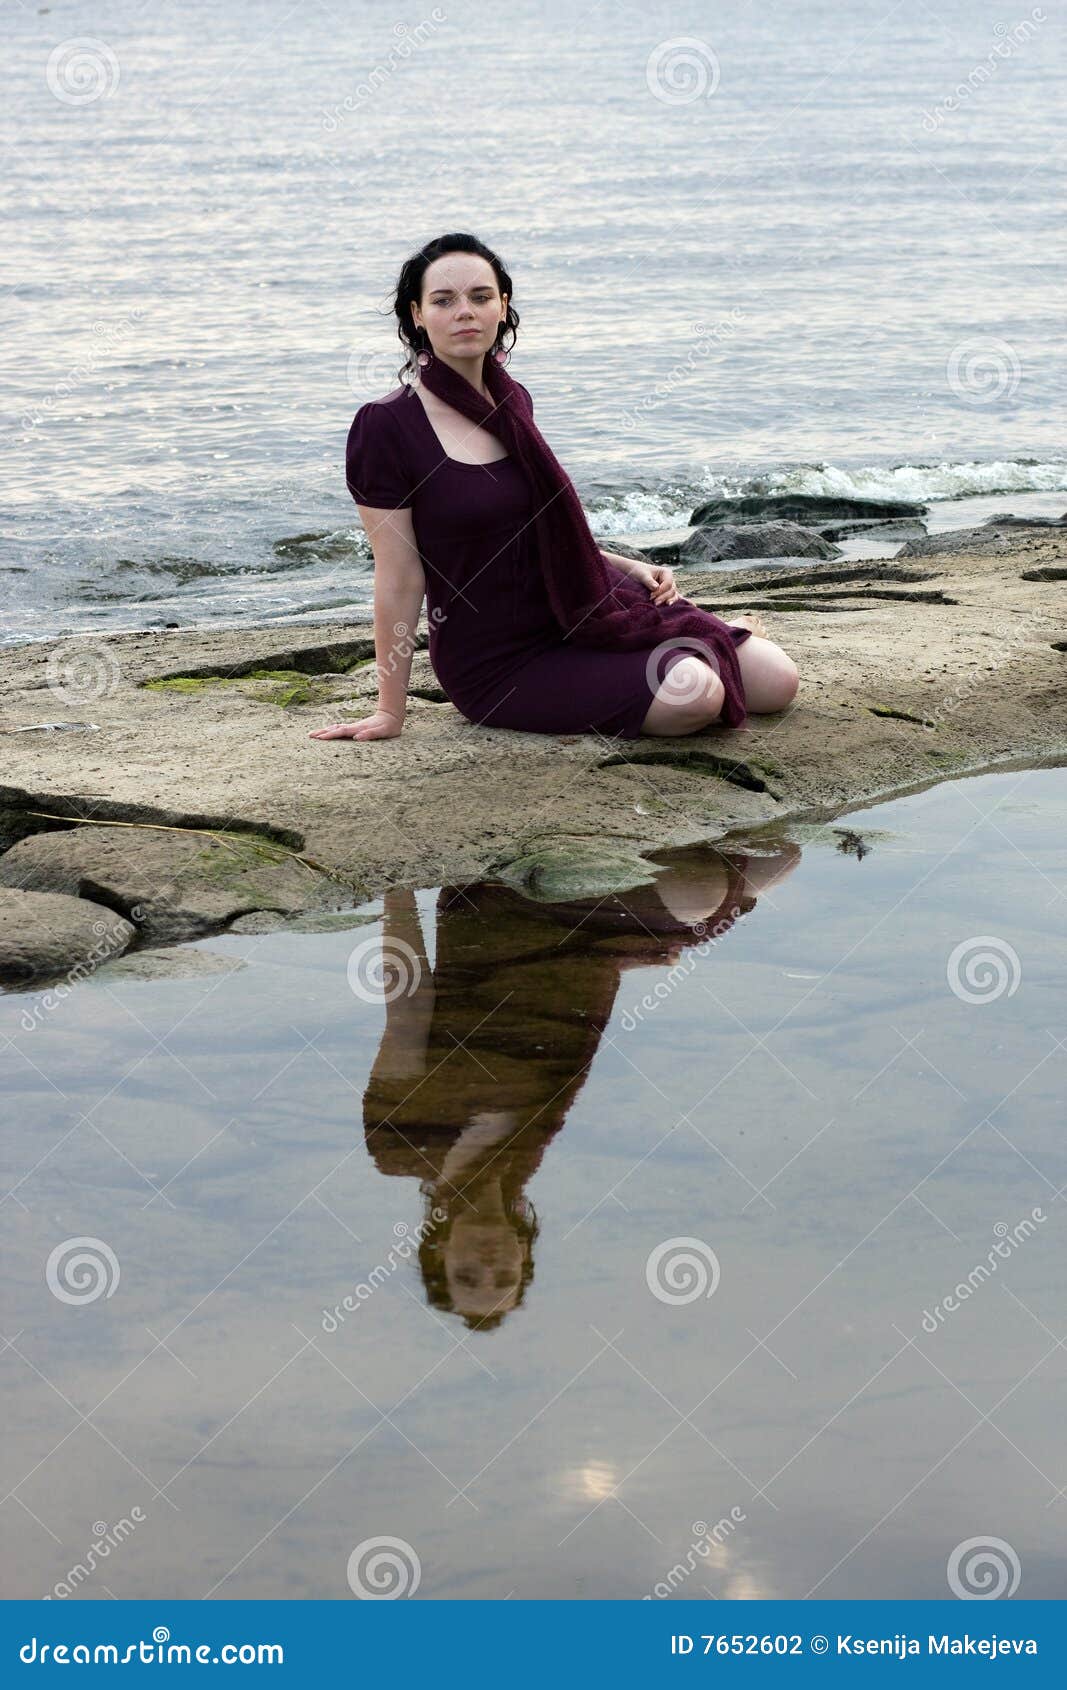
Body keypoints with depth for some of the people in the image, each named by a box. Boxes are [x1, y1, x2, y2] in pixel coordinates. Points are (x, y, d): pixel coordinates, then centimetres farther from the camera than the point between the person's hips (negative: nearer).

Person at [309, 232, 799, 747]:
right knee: (691, 695, -25)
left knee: (778, 681, -4)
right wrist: (391, 712, -10)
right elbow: (399, 578, -13)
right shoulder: (386, 426, -15)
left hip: (578, 613, 6)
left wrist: (631, 568, 9)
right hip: (499, 661, -6)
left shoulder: (512, 400, 5)